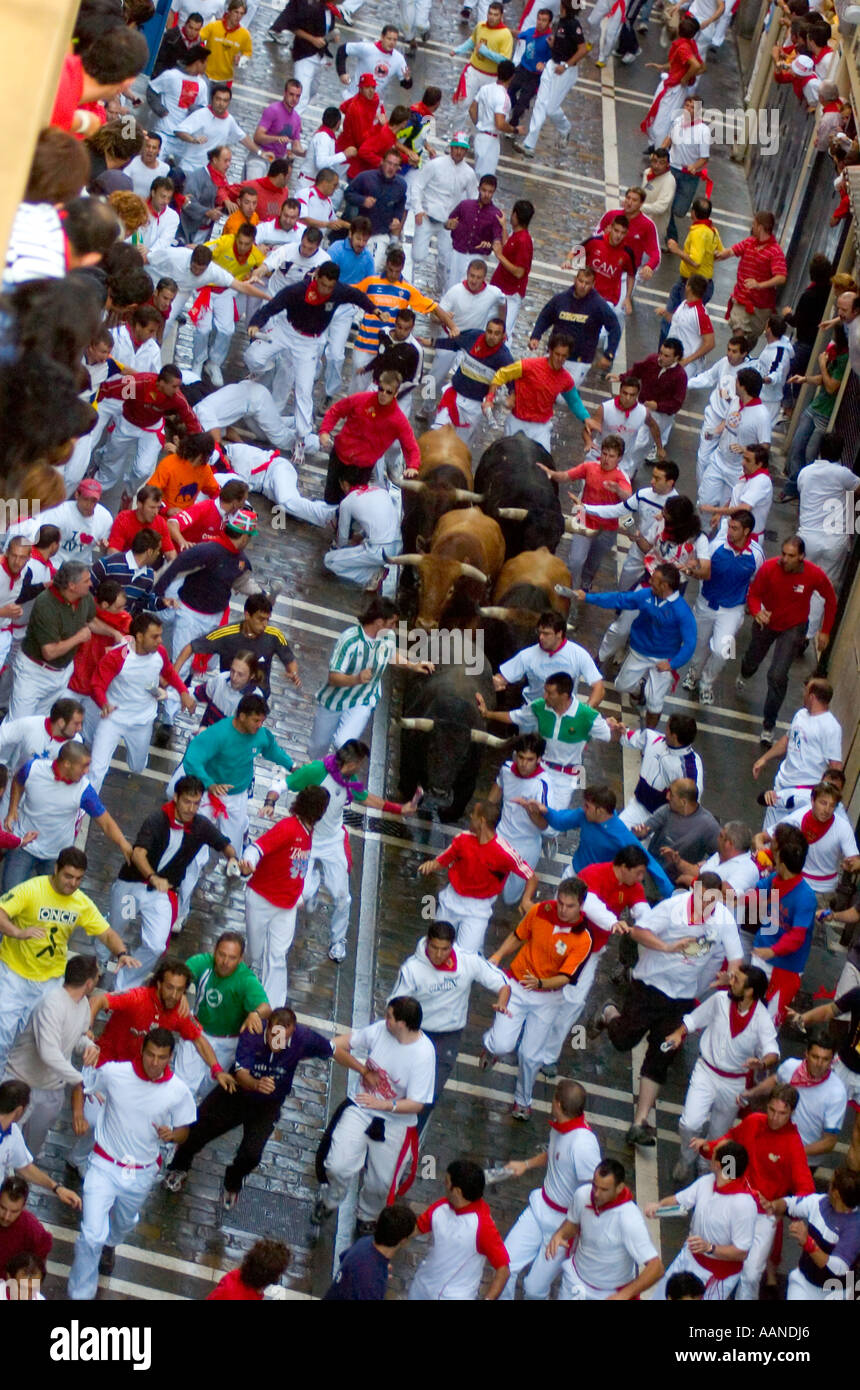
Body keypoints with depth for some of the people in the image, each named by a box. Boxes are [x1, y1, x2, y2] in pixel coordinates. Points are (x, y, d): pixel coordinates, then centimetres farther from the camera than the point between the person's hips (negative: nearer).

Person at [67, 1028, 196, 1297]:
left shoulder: (179, 1091, -15)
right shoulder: (113, 1073, -19)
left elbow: (183, 1131, -2)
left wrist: (171, 1134, -24)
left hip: (142, 1174, 3)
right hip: (105, 1166, -3)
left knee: (124, 1224, 29)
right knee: (92, 1235, -12)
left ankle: (109, 1245, 65)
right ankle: (80, 1294, 5)